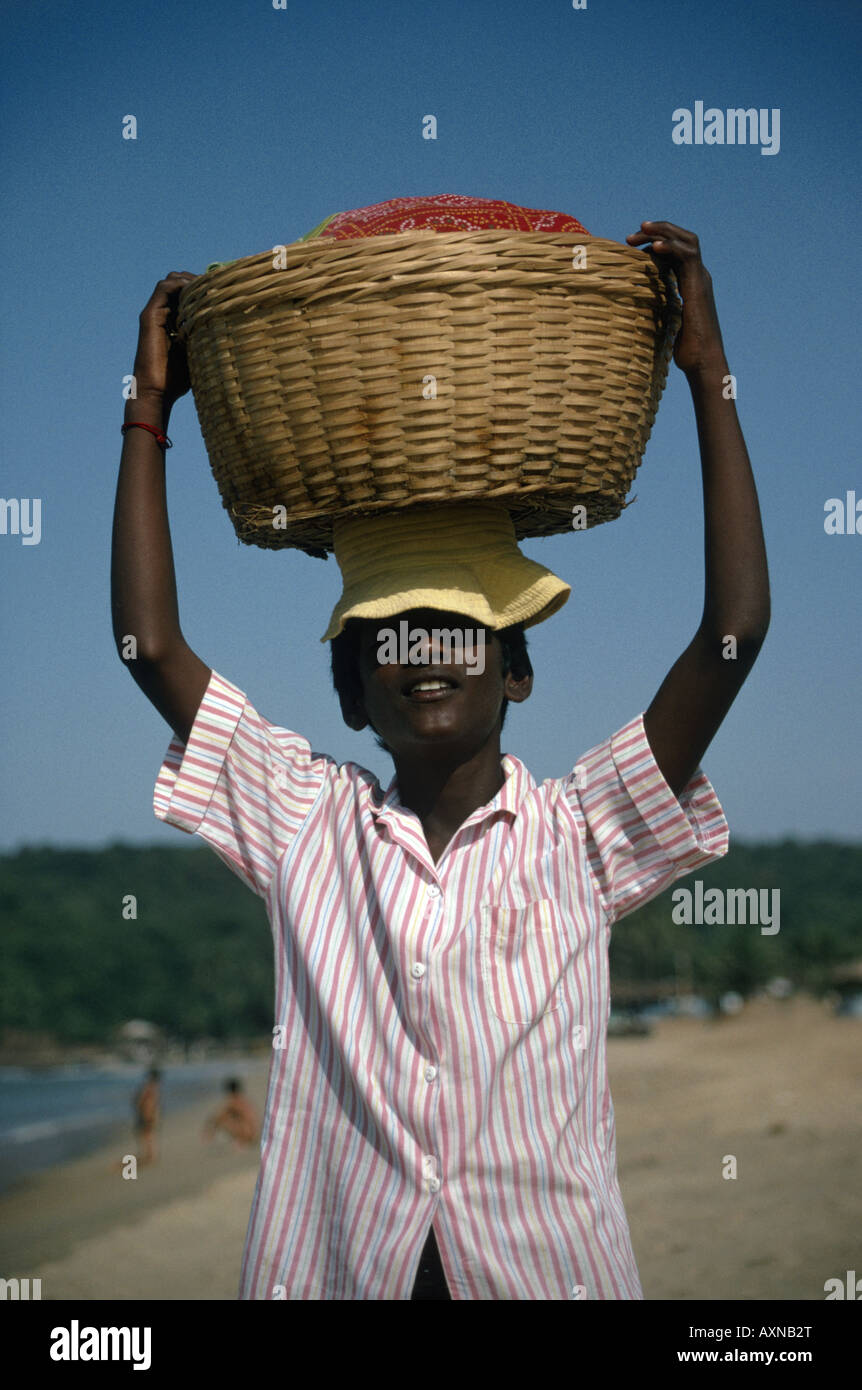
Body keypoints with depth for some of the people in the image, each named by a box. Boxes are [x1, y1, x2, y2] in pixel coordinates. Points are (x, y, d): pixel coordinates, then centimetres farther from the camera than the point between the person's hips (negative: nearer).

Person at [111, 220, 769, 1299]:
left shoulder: (579, 834, 1)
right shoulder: (306, 825, 5)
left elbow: (735, 631, -7)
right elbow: (151, 645, 0)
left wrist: (708, 371, -7)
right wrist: (151, 406, 0)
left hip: (556, 1270, -1)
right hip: (331, 1271, 1)